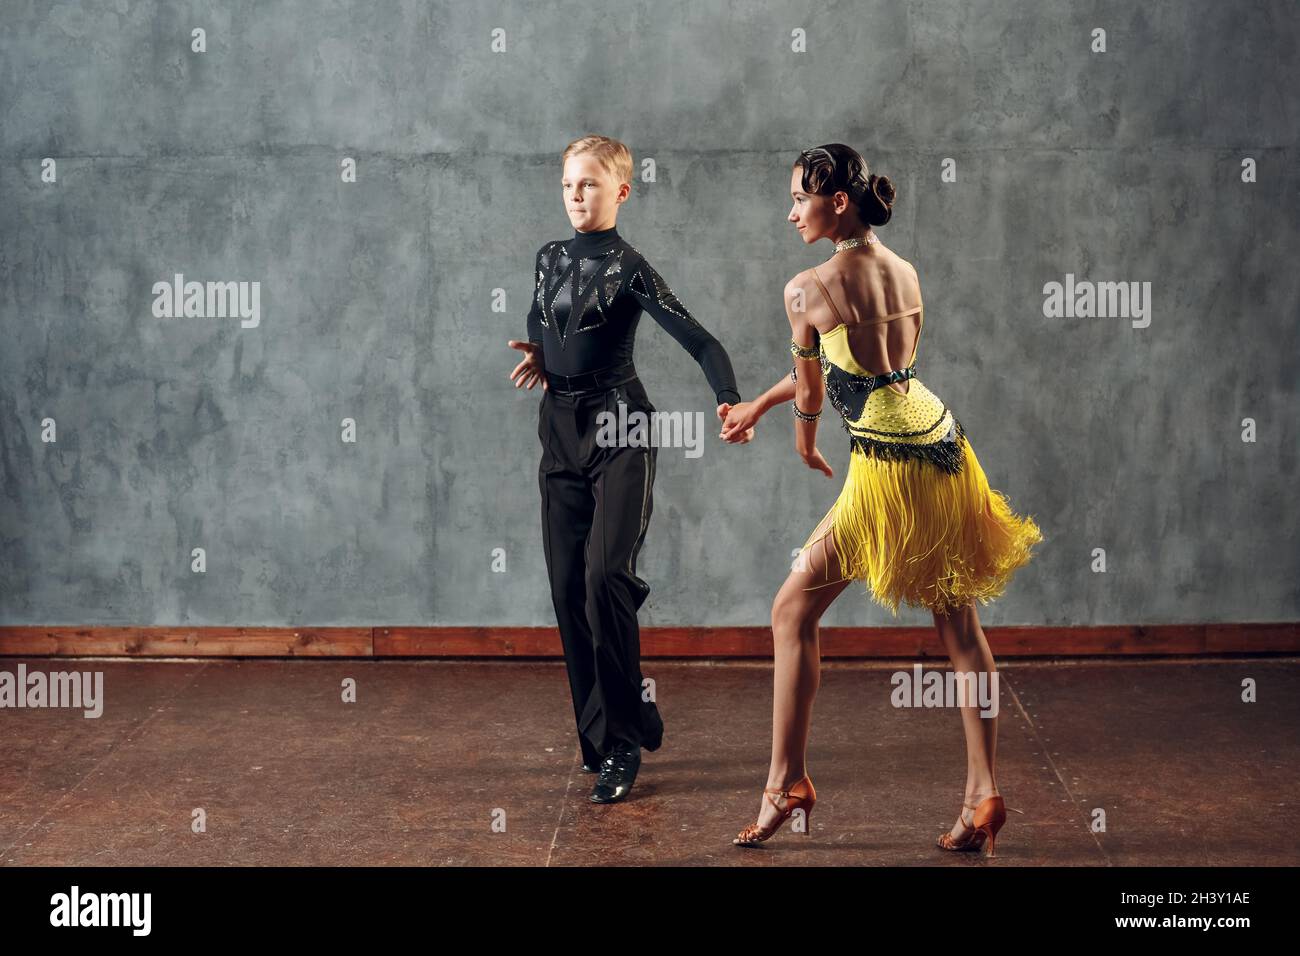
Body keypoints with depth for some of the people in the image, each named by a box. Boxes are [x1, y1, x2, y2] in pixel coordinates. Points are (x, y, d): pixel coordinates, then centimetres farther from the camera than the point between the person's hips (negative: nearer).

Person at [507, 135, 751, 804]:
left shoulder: (629, 269, -8)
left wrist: (730, 400, -34)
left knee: (605, 577, -18)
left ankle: (621, 746, -9)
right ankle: (597, 736, 15)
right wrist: (537, 354, 7)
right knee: (567, 587, 4)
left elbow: (699, 341, -17)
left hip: (619, 429, -6)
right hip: (559, 428, 7)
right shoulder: (550, 259, 11)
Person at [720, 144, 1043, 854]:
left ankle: (786, 783, 10)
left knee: (793, 613, 6)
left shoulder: (809, 288, -12)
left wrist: (806, 440, 24)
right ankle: (983, 795, 14)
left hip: (888, 466, -8)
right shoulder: (905, 271, 11)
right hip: (944, 446, 8)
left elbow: (810, 380, 2)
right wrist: (757, 406, 31)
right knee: (959, 625, 10)